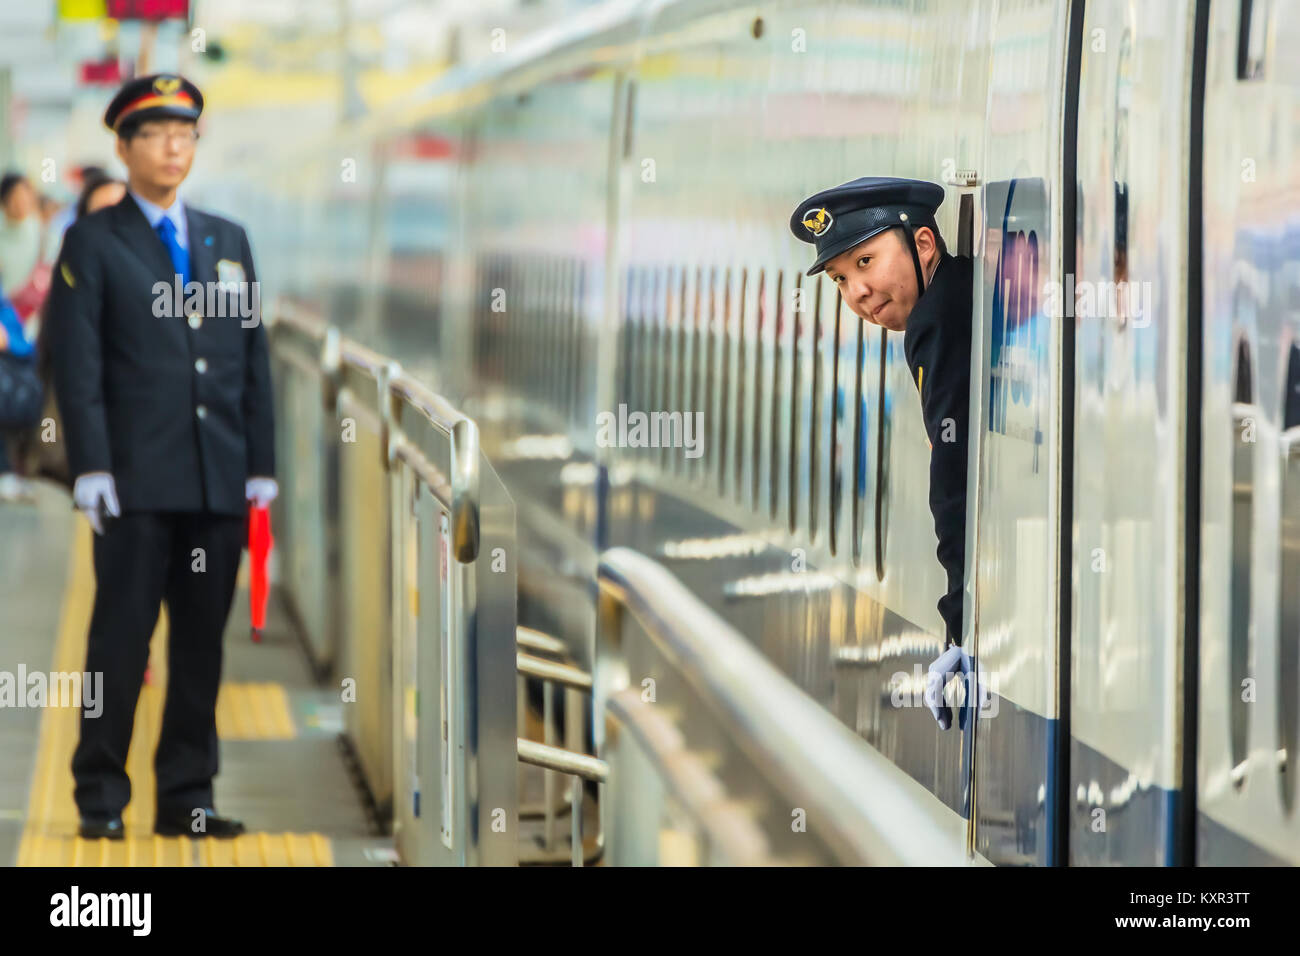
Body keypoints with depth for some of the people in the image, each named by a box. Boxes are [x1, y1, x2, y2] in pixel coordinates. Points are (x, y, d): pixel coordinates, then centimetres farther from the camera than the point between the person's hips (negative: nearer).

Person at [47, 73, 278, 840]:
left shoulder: (229, 241, 16)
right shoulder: (93, 243, 3)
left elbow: (254, 360, 14)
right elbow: (78, 366, -4)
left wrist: (262, 466, 7)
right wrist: (91, 468, -13)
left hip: (219, 483, 4)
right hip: (138, 481, -4)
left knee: (203, 641, 6)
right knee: (122, 638, -3)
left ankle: (187, 797, 12)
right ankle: (101, 796, 4)